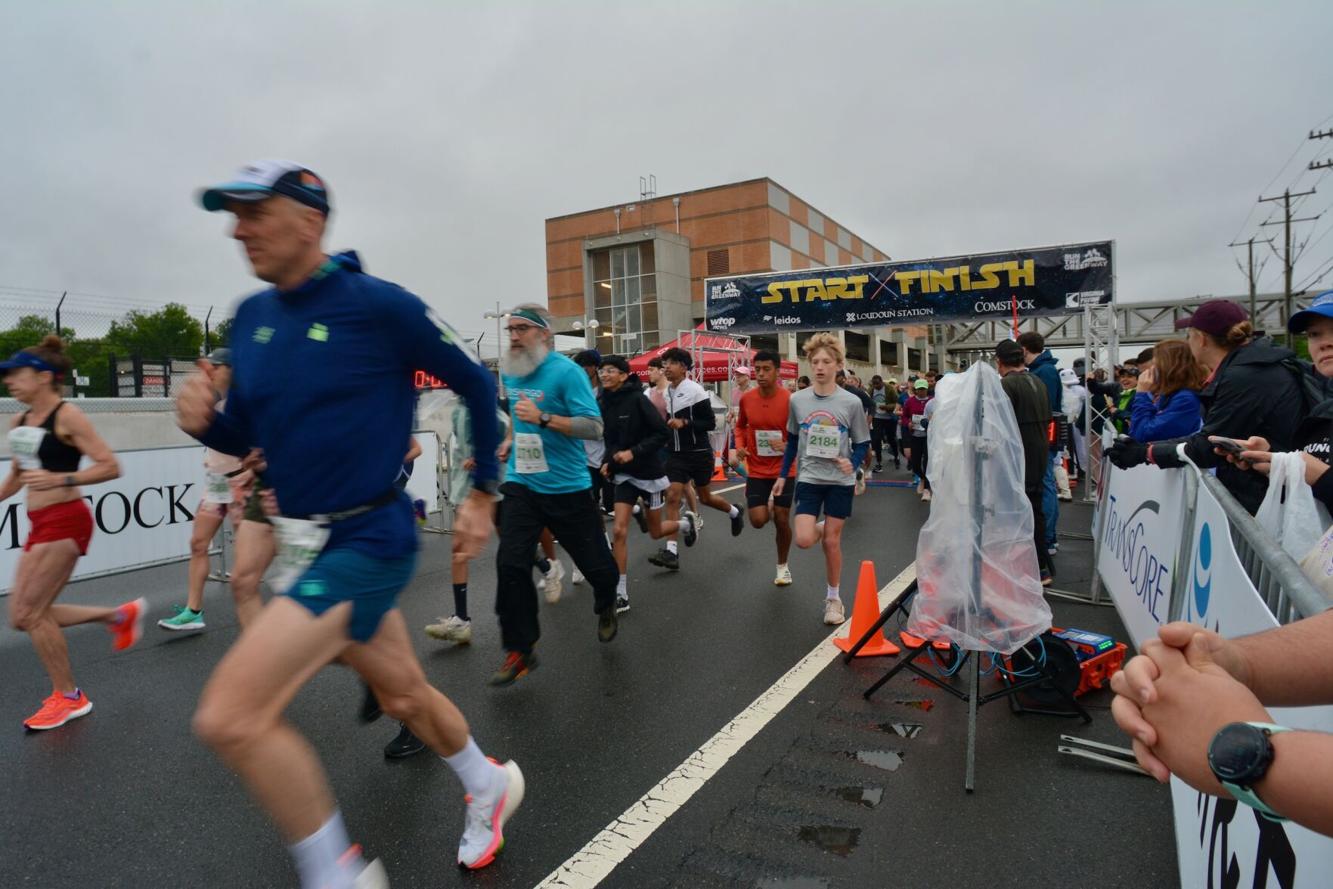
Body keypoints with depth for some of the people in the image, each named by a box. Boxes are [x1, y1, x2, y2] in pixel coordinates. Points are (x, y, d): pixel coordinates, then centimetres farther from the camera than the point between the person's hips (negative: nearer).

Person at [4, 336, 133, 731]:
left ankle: (70, 698, 12)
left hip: (64, 520, -9)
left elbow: (110, 466, -16)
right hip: (40, 523, 9)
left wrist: (60, 479, -26)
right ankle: (121, 614, 24)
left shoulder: (67, 417, -12)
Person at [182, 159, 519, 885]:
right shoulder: (250, 318, 6)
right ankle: (489, 786, 47)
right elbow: (245, 434, 15)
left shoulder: (380, 304, -14)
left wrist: (482, 495, -1)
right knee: (401, 693, 21)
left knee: (229, 716, -16)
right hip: (303, 543, 7)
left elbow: (477, 386, -4)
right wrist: (203, 421, -8)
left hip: (366, 541, -7)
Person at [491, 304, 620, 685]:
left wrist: (543, 418, -28)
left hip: (567, 488, -4)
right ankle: (519, 650, 5)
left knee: (595, 562, 9)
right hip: (522, 485, 5)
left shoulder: (566, 372, -14)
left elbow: (594, 427, -20)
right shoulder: (511, 372, 7)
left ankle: (607, 609, 43)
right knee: (510, 564, -8)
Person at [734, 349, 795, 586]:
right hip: (757, 470, 2)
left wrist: (788, 446, -24)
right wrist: (740, 446, -5)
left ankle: (783, 566, 27)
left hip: (783, 470, -2)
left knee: (782, 521, 4)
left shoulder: (789, 400, -14)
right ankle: (768, 505, 31)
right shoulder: (747, 399, -5)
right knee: (758, 520, -7)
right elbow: (740, 426, 13)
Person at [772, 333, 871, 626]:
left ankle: (833, 598, 23)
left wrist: (852, 463, -20)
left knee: (832, 541, 3)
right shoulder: (797, 400, -1)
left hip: (840, 481, -1)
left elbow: (862, 443, 1)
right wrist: (782, 475, 10)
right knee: (804, 540, -10)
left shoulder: (851, 402, -7)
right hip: (808, 479, 2)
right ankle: (822, 527, 27)